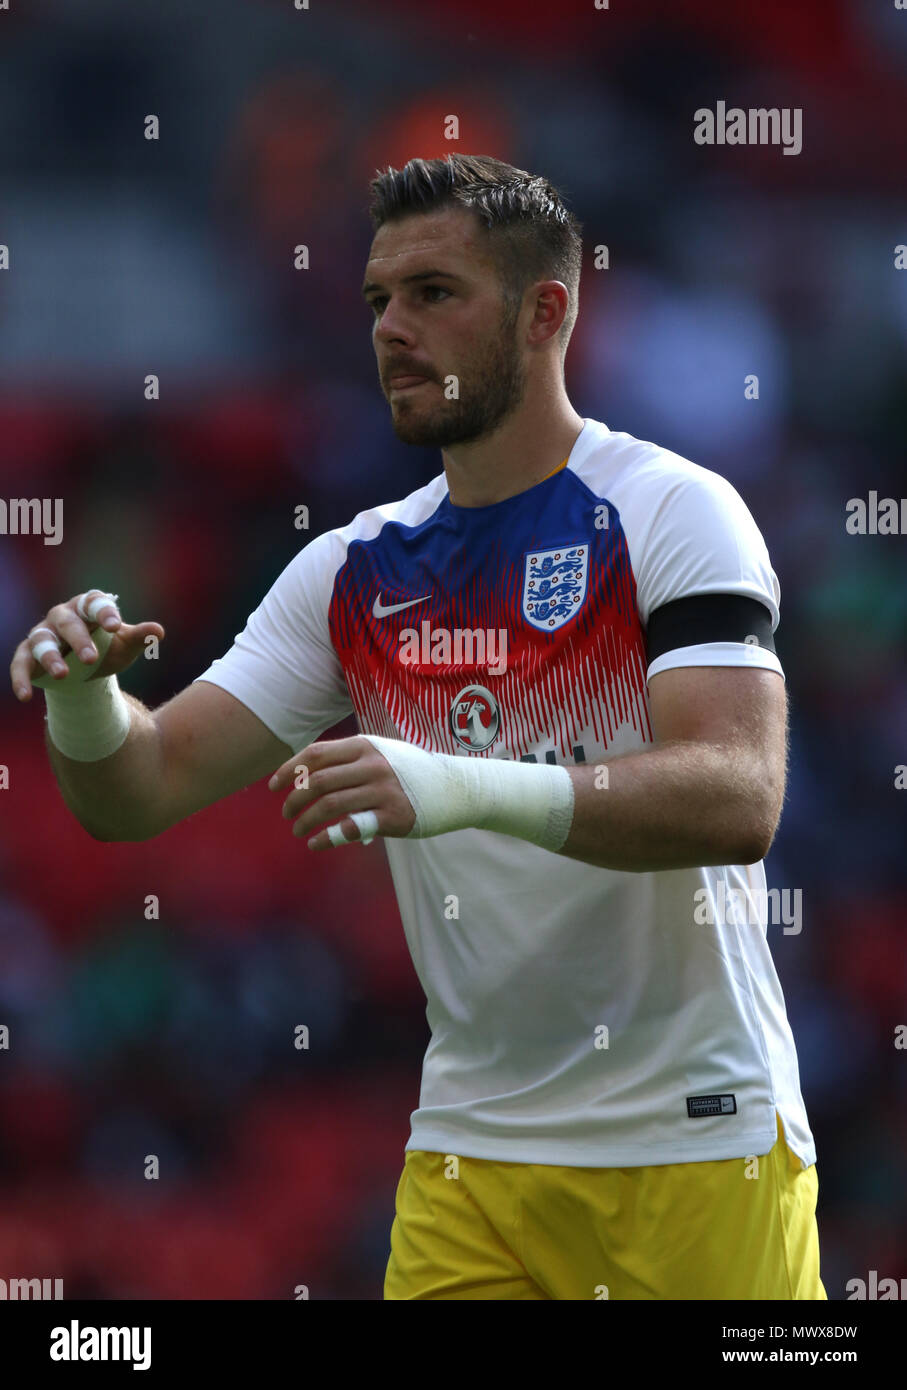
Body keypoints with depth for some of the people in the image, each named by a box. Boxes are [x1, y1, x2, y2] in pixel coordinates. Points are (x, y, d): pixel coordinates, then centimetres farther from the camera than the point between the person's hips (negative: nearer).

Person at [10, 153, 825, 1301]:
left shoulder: (670, 509, -7)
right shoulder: (353, 570, 9)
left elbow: (738, 799, -21)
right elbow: (138, 793, 8)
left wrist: (469, 787, -35)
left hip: (697, 1149, -4)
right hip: (467, 1154, 4)